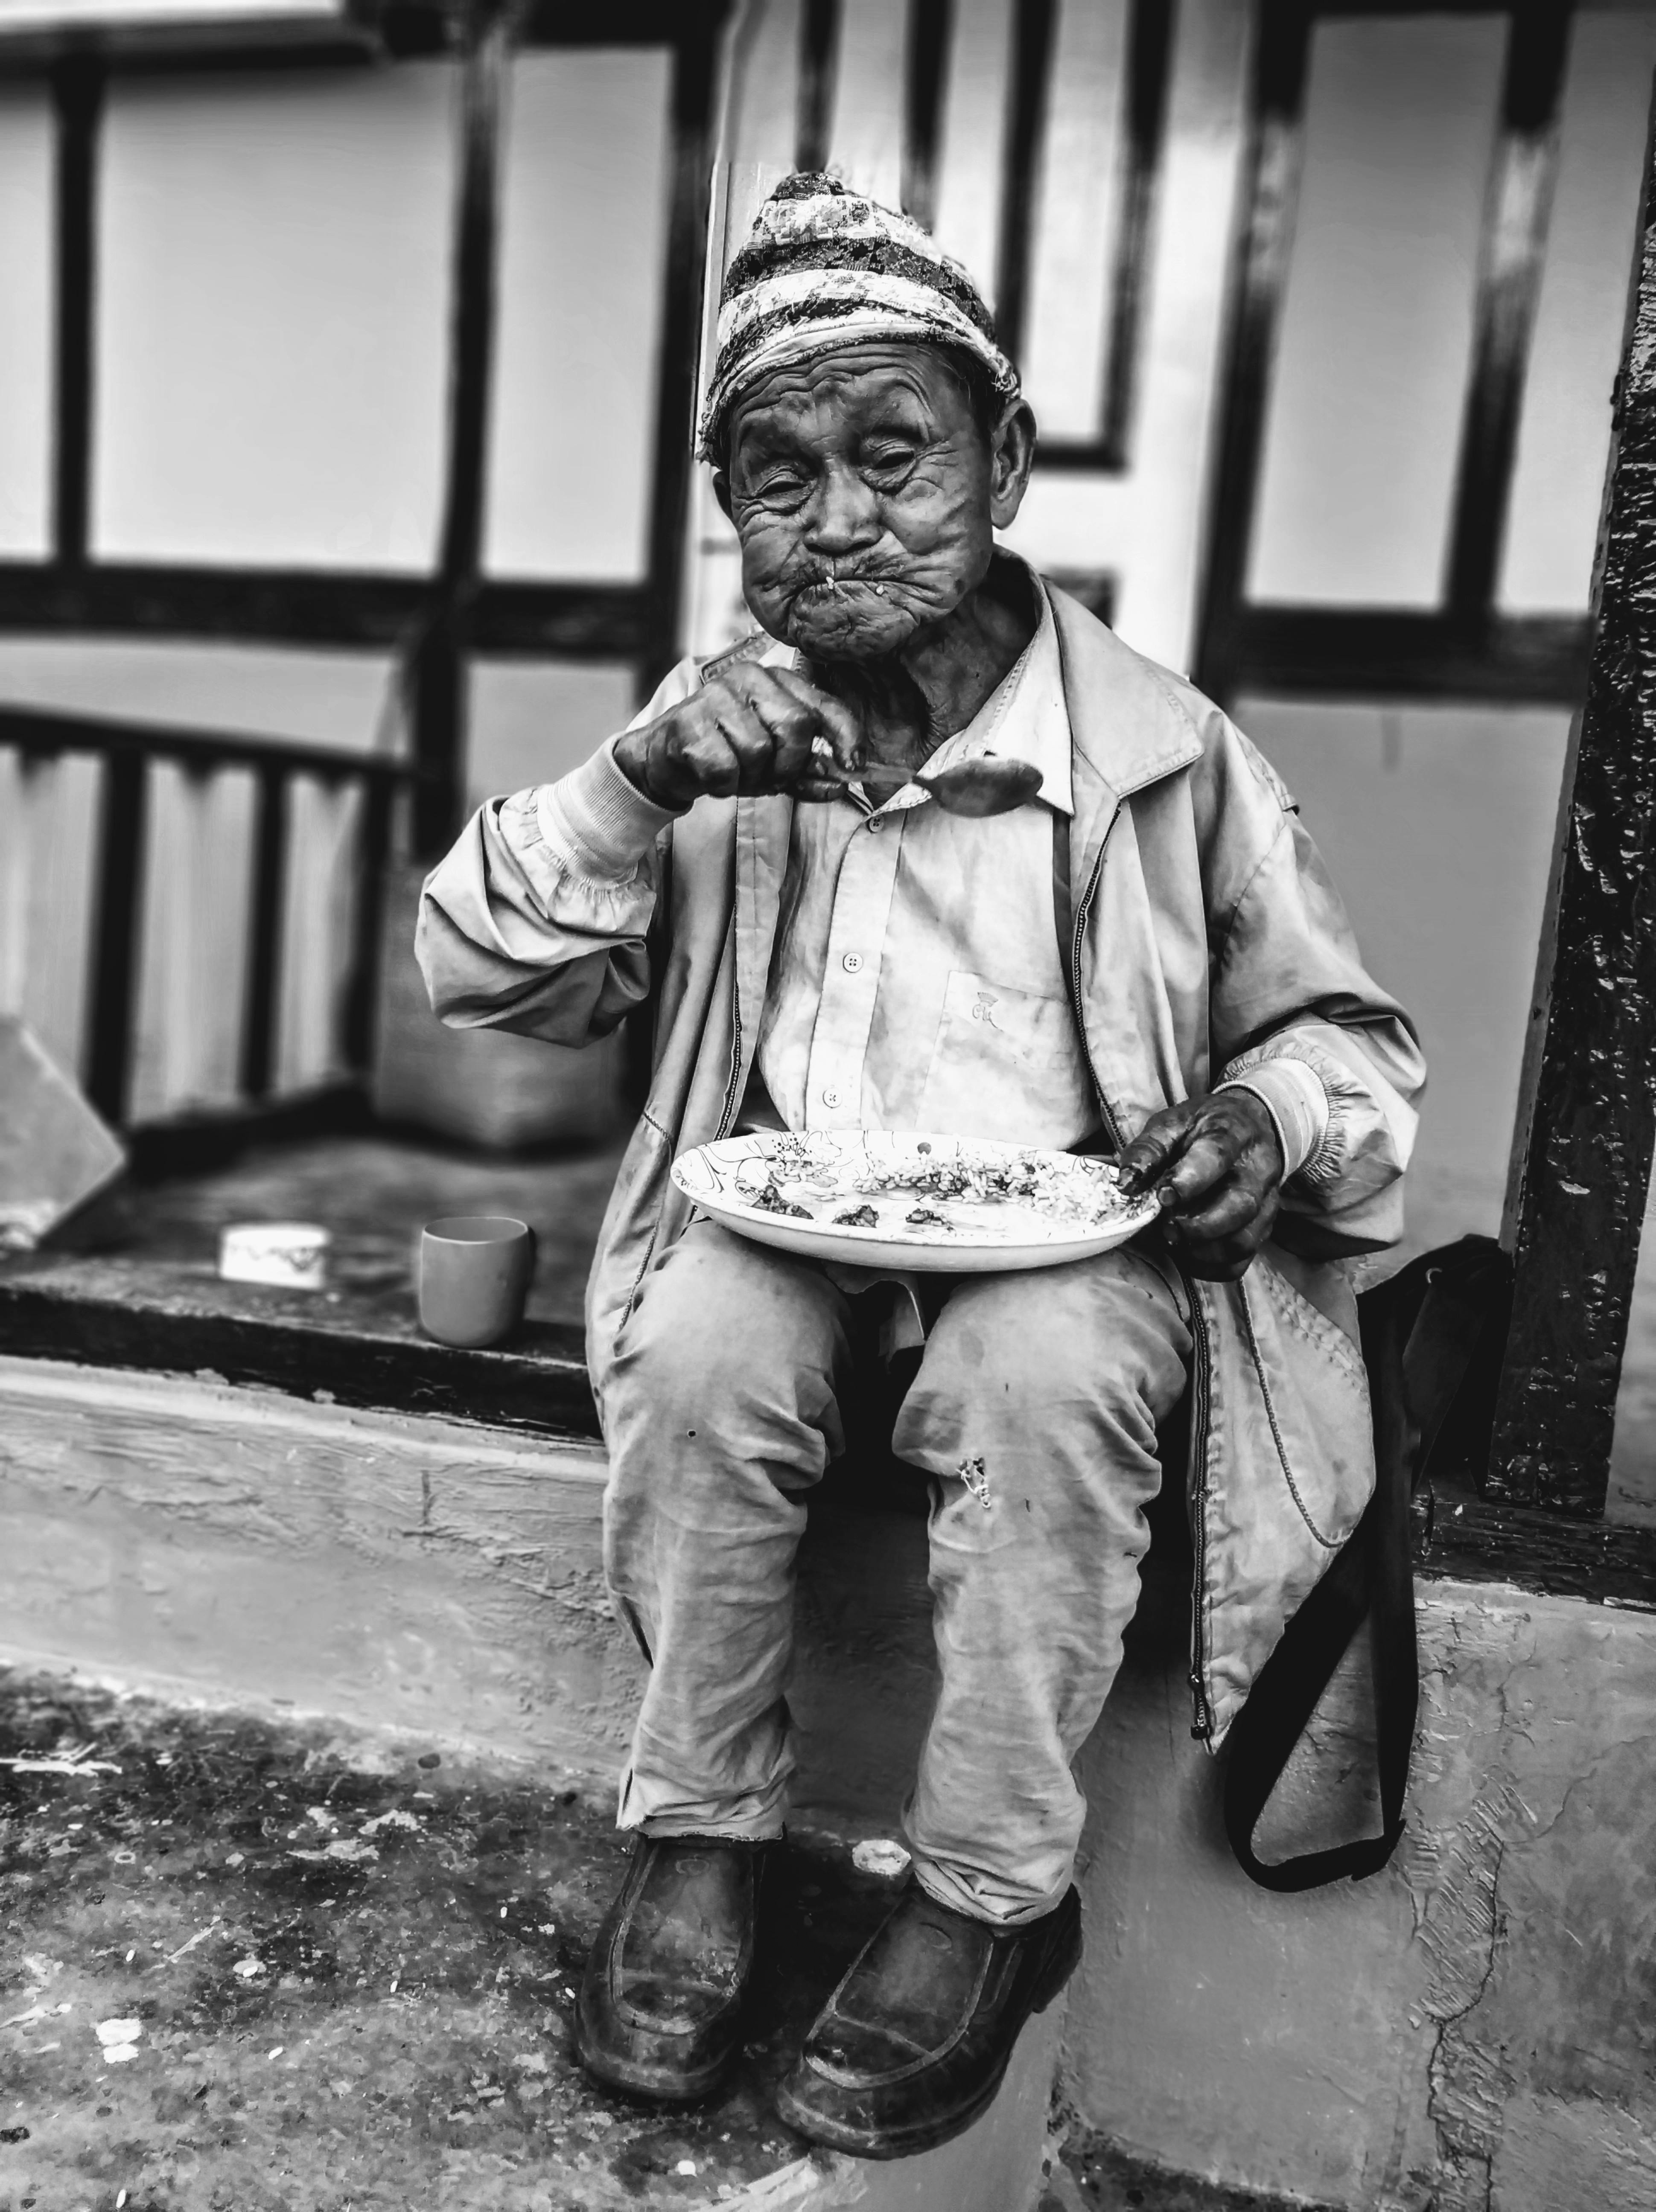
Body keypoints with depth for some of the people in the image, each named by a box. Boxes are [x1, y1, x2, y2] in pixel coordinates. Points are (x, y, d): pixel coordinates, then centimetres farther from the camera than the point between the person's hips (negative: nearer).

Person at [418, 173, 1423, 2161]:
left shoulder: (1162, 751, -3)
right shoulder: (717, 743, 2)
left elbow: (1347, 1033, 7)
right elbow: (473, 976, -1)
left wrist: (1268, 1122, -17)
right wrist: (629, 783, -17)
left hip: (1068, 1239, -1)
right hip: (782, 1222, 2)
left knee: (1041, 1373, -32)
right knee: (702, 1346, -29)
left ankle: (988, 1900, -10)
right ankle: (697, 1838, -6)